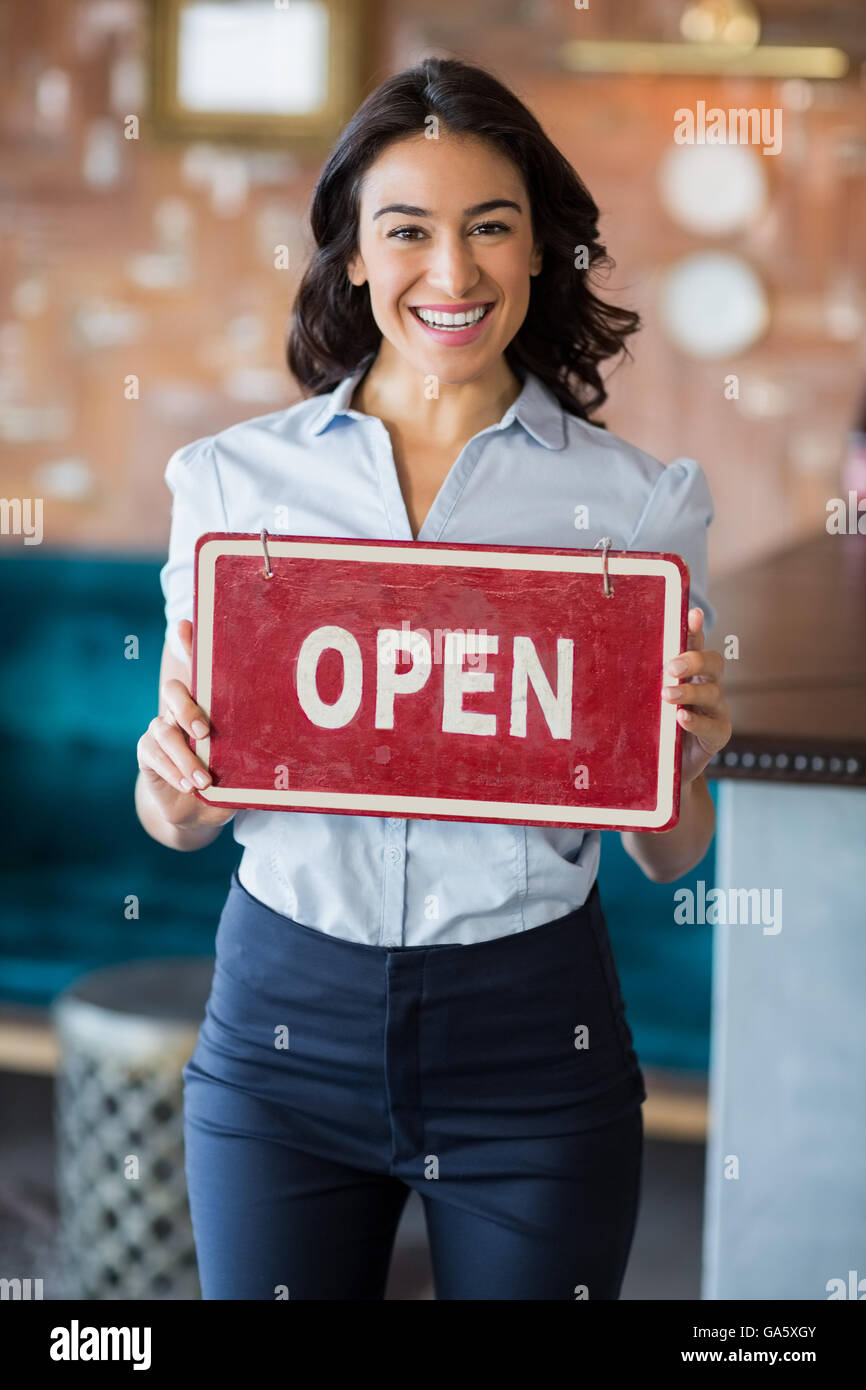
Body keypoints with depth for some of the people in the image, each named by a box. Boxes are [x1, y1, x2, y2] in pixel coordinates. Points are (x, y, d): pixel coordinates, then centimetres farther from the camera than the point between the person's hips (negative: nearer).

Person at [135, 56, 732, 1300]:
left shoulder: (636, 498, -1)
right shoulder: (233, 477, 1)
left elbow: (667, 857, 4)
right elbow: (177, 820, 6)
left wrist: (684, 762, -17)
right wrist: (177, 787, -16)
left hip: (534, 1030, -1)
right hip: (286, 1022, 1)